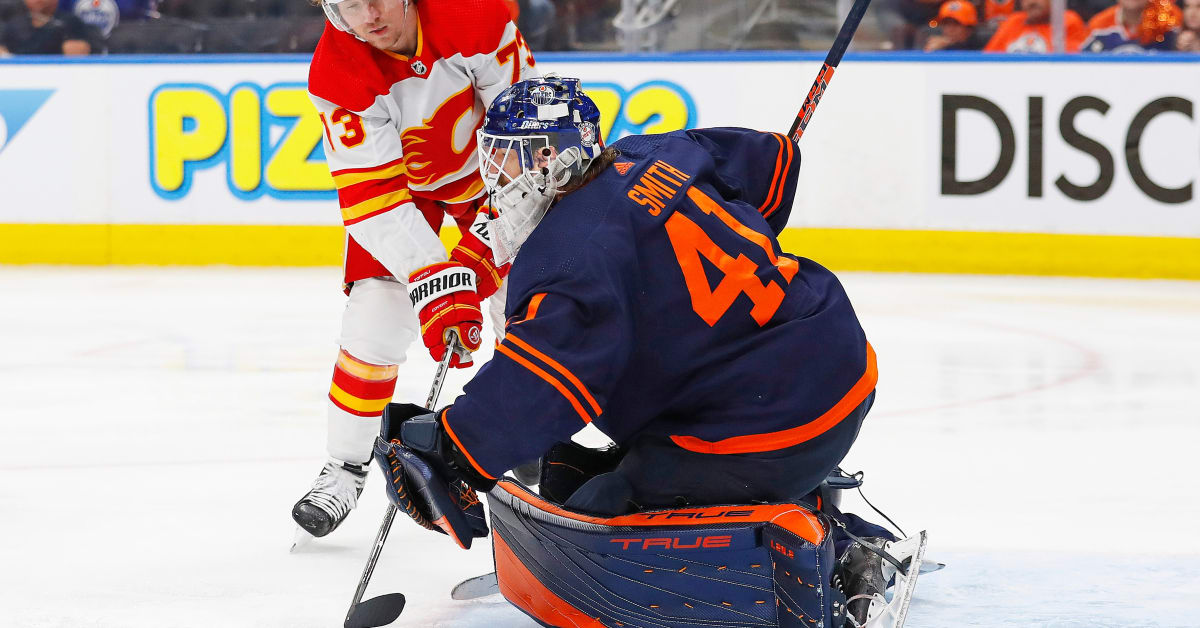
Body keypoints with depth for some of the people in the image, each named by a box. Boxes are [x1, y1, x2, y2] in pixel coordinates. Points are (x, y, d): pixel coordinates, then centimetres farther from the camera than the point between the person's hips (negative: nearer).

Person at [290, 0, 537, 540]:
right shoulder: (336, 75, -31)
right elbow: (371, 198, -31)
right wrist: (433, 281, -43)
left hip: (488, 167, 0)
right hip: (397, 173, 0)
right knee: (376, 314, -11)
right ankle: (345, 466, 4)